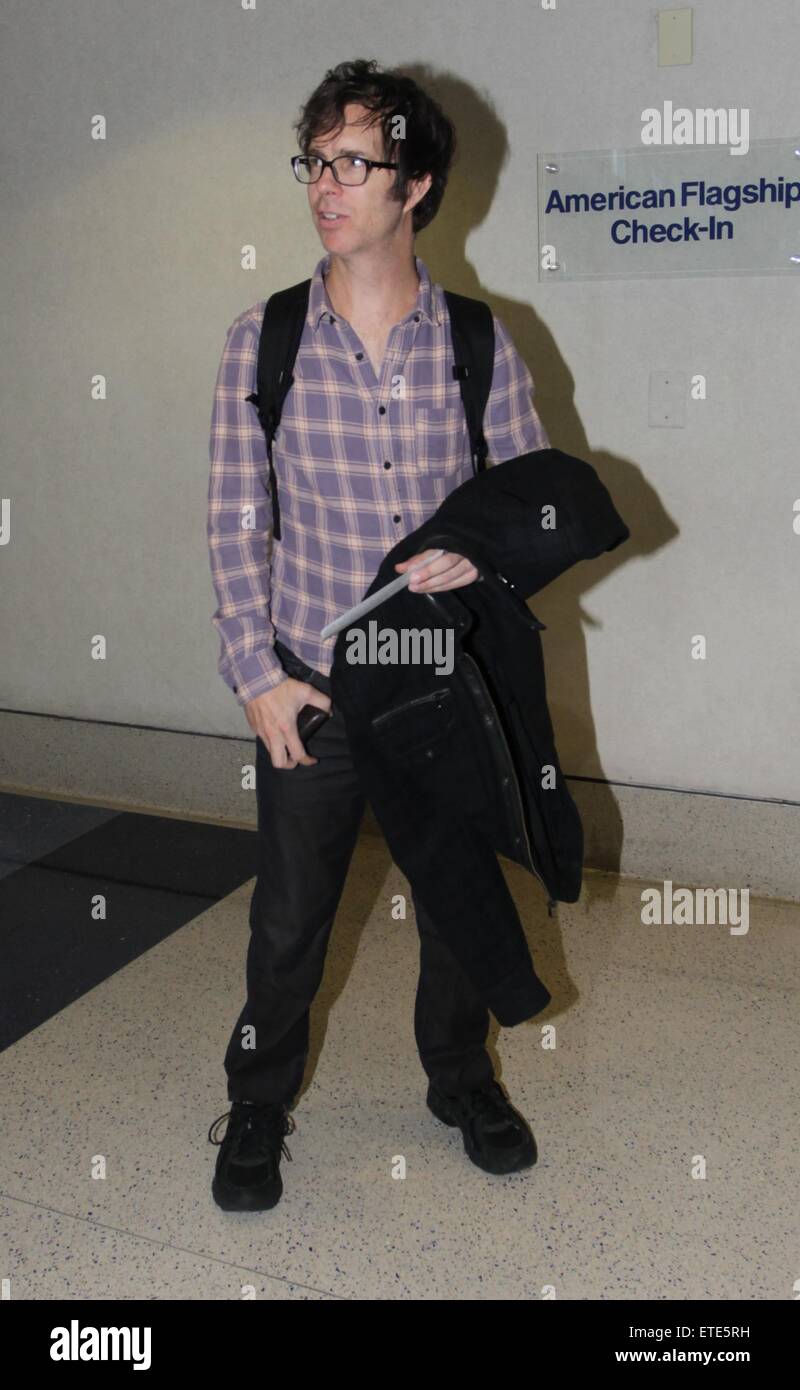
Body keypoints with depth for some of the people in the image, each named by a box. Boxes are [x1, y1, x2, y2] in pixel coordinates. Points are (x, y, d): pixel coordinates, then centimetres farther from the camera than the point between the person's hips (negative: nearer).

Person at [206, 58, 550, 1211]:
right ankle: (258, 1106, 34)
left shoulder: (480, 342, -3)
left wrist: (484, 554, -17)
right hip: (309, 686, -1)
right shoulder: (263, 340, -4)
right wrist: (256, 673, -8)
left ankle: (462, 1079, 42)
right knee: (289, 918, 9)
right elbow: (234, 521, -3)